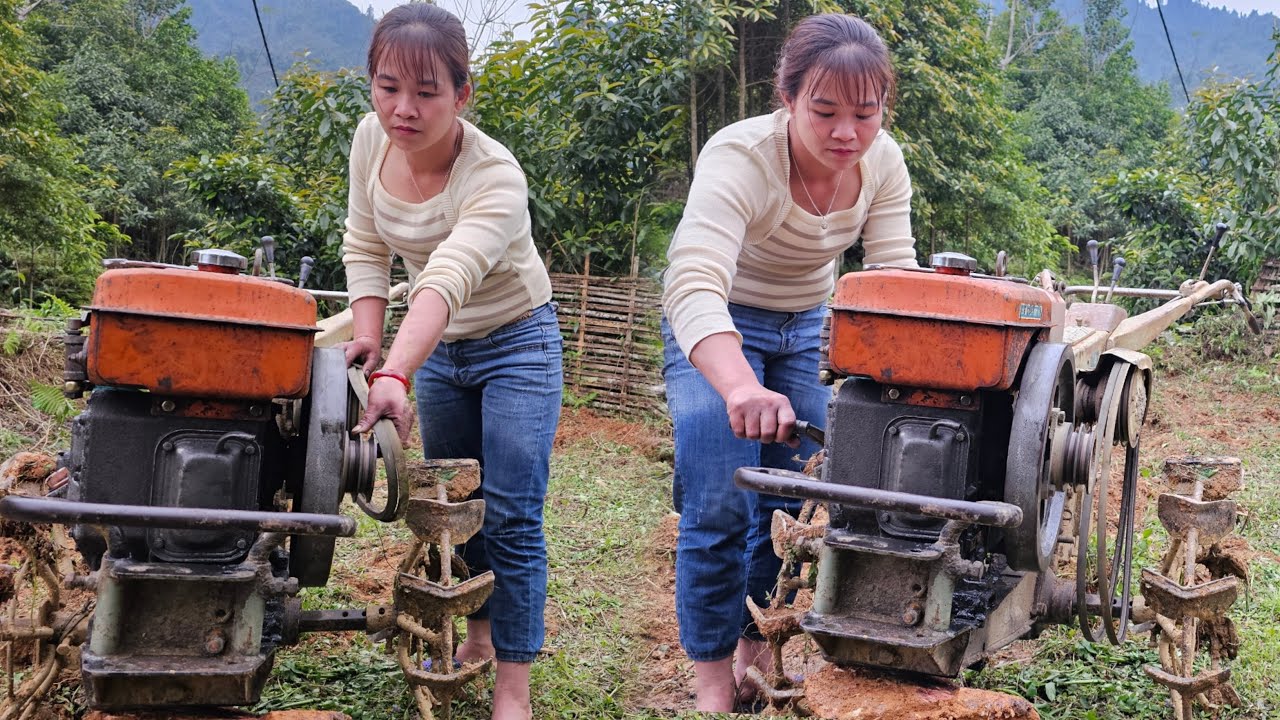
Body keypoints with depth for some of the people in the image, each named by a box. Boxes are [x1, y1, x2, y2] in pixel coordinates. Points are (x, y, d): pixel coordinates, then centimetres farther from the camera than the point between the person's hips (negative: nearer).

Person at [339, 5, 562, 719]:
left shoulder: (496, 177, -33)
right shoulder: (372, 139, -14)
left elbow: (448, 278, -49)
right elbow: (366, 246, -1)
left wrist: (397, 376, -62)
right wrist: (370, 337, -12)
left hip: (518, 345, -6)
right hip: (439, 347, 6)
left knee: (511, 518, -8)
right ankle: (477, 636, 36)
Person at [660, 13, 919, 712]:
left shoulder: (882, 162, -15)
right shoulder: (741, 158, -34)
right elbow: (693, 285, -47)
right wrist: (740, 386, -65)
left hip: (807, 328, 5)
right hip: (715, 331, -5)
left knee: (793, 500, 7)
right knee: (720, 507, -11)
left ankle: (759, 651, 27)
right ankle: (712, 680, 6)